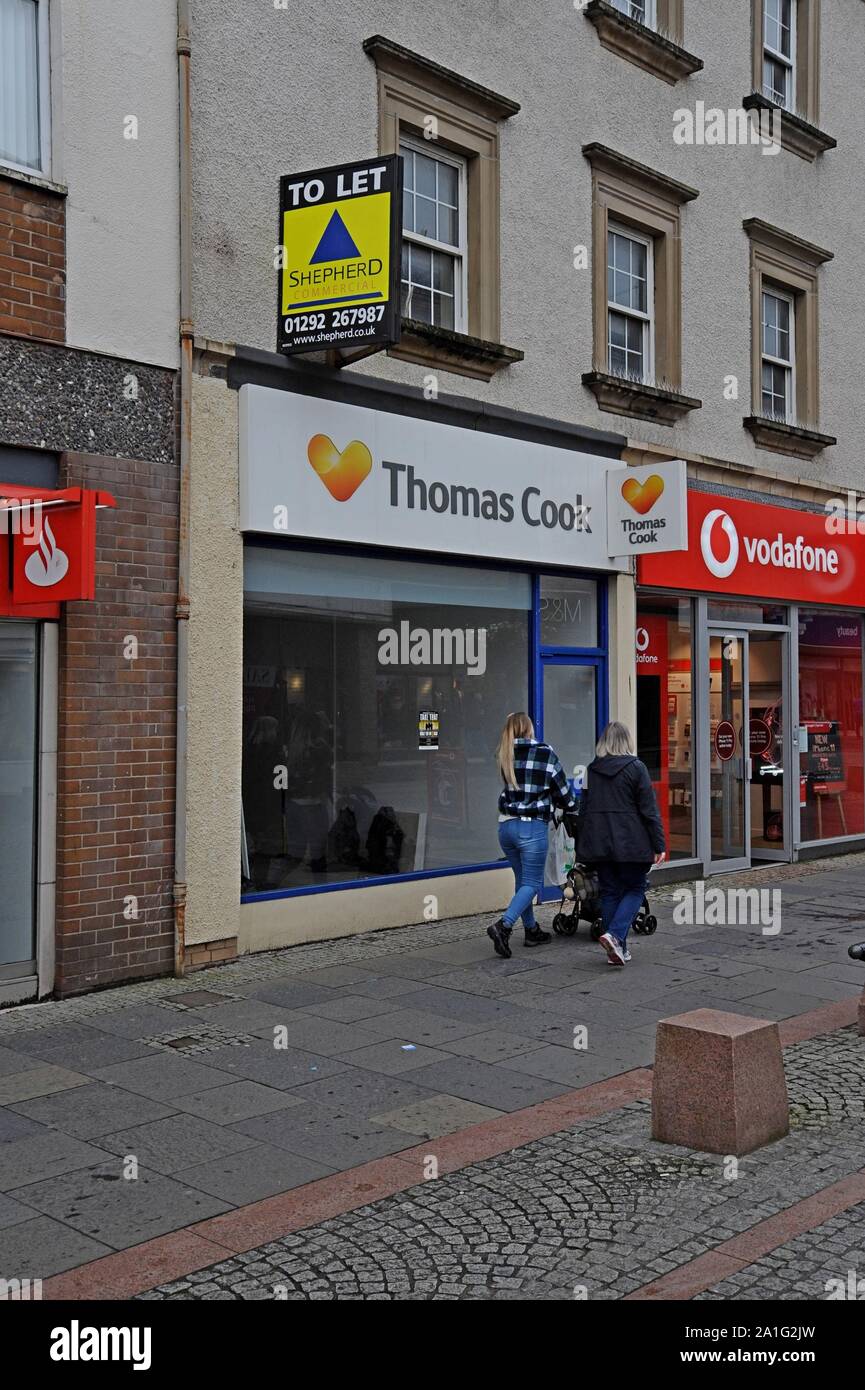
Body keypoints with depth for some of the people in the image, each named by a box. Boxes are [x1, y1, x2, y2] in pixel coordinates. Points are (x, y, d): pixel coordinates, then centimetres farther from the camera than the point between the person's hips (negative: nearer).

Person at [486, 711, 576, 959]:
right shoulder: (546, 753, -4)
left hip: (506, 825, 5)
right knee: (532, 883, 0)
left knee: (522, 879, 19)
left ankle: (531, 930, 24)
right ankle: (503, 925, -18)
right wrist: (570, 805, 24)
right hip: (532, 827, -5)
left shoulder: (504, 756, 7)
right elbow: (562, 790, 1)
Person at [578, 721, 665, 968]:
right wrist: (658, 845, -4)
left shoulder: (592, 770, 7)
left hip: (599, 843, 4)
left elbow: (584, 809, 13)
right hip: (631, 843, -4)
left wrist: (584, 844, 20)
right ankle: (615, 935, -12)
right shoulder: (636, 768, -6)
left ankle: (617, 949, 12)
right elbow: (649, 810, -8)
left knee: (610, 892, 11)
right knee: (635, 889, 8)